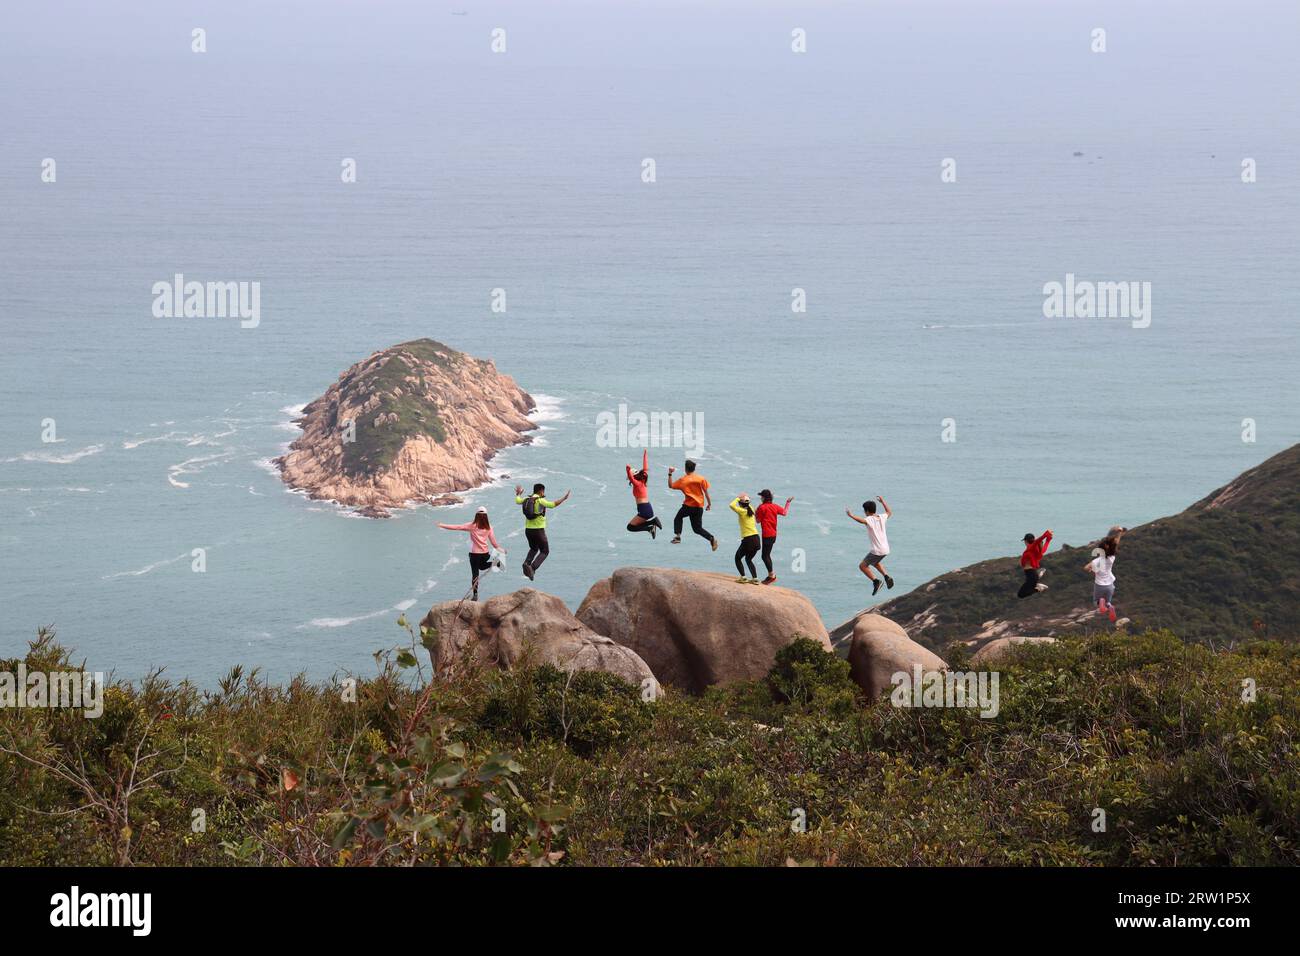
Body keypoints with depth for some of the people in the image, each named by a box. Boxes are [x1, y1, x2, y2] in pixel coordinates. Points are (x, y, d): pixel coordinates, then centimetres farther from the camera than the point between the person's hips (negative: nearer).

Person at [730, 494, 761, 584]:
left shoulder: (742, 511, -9)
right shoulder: (751, 510, 10)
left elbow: (732, 505, -21)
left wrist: (737, 499, -5)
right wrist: (746, 499, 22)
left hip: (748, 539, -7)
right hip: (756, 538, 7)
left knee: (738, 558, 11)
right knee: (748, 559, 22)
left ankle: (743, 577, -2)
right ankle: (755, 578, 12)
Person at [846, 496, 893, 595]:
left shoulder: (870, 519, -14)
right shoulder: (882, 517, 6)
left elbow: (862, 521, -37)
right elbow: (889, 513, 29)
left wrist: (852, 516, -34)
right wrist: (883, 502, 37)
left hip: (877, 551, -8)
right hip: (886, 549, 8)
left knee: (862, 566, 3)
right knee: (875, 562, 34)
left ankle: (876, 581, -10)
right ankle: (887, 577, 18)